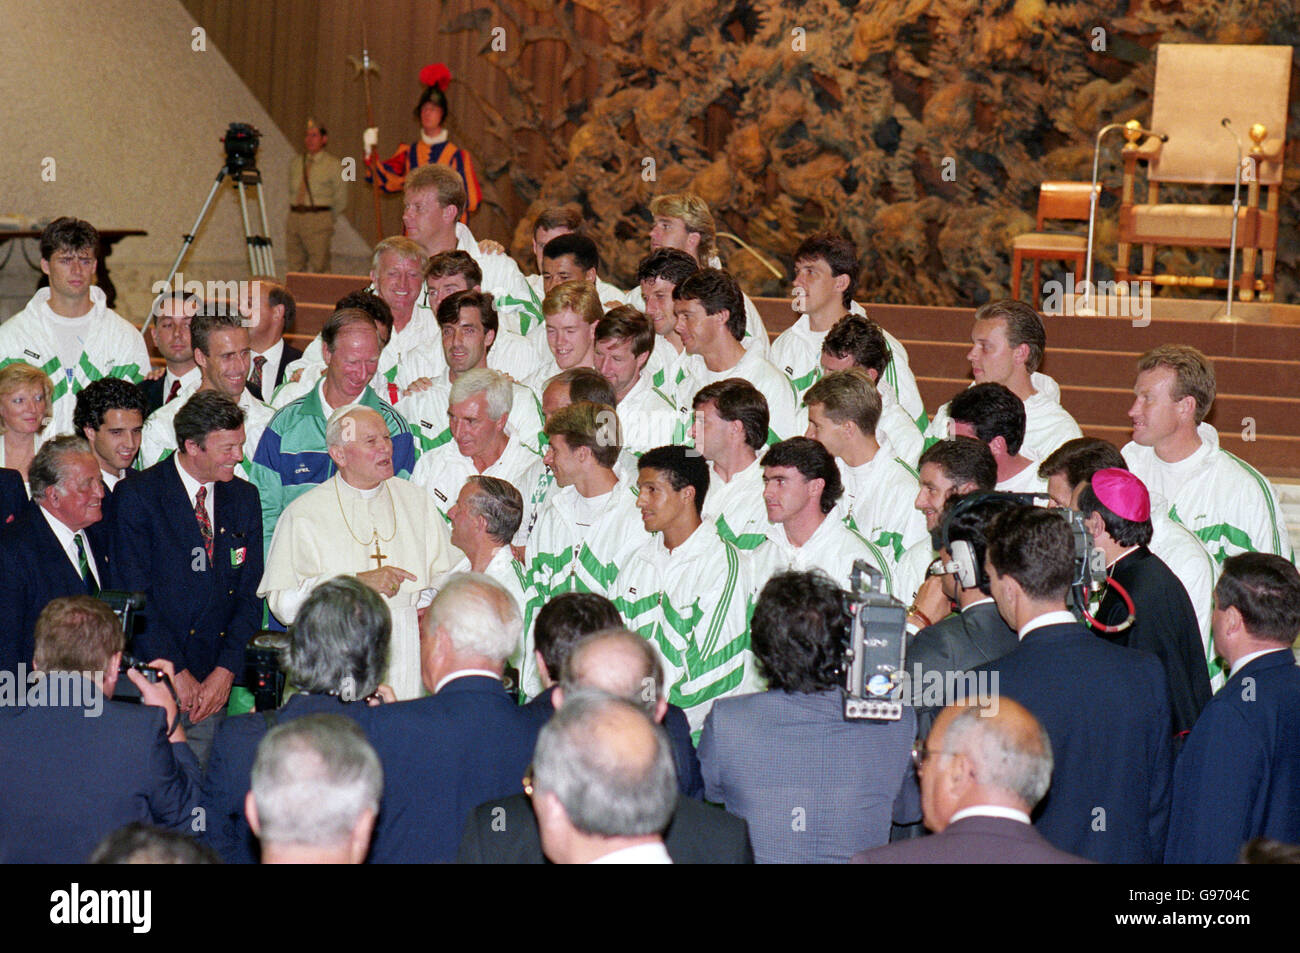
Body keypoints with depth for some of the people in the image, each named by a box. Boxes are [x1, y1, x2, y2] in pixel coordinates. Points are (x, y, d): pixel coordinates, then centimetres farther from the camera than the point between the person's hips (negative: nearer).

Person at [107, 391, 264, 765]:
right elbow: (134, 596, -9)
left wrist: (226, 671, -3)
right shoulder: (135, 496, -5)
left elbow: (250, 594, 9)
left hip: (213, 682, 4)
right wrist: (175, 672, -12)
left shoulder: (244, 498, 10)